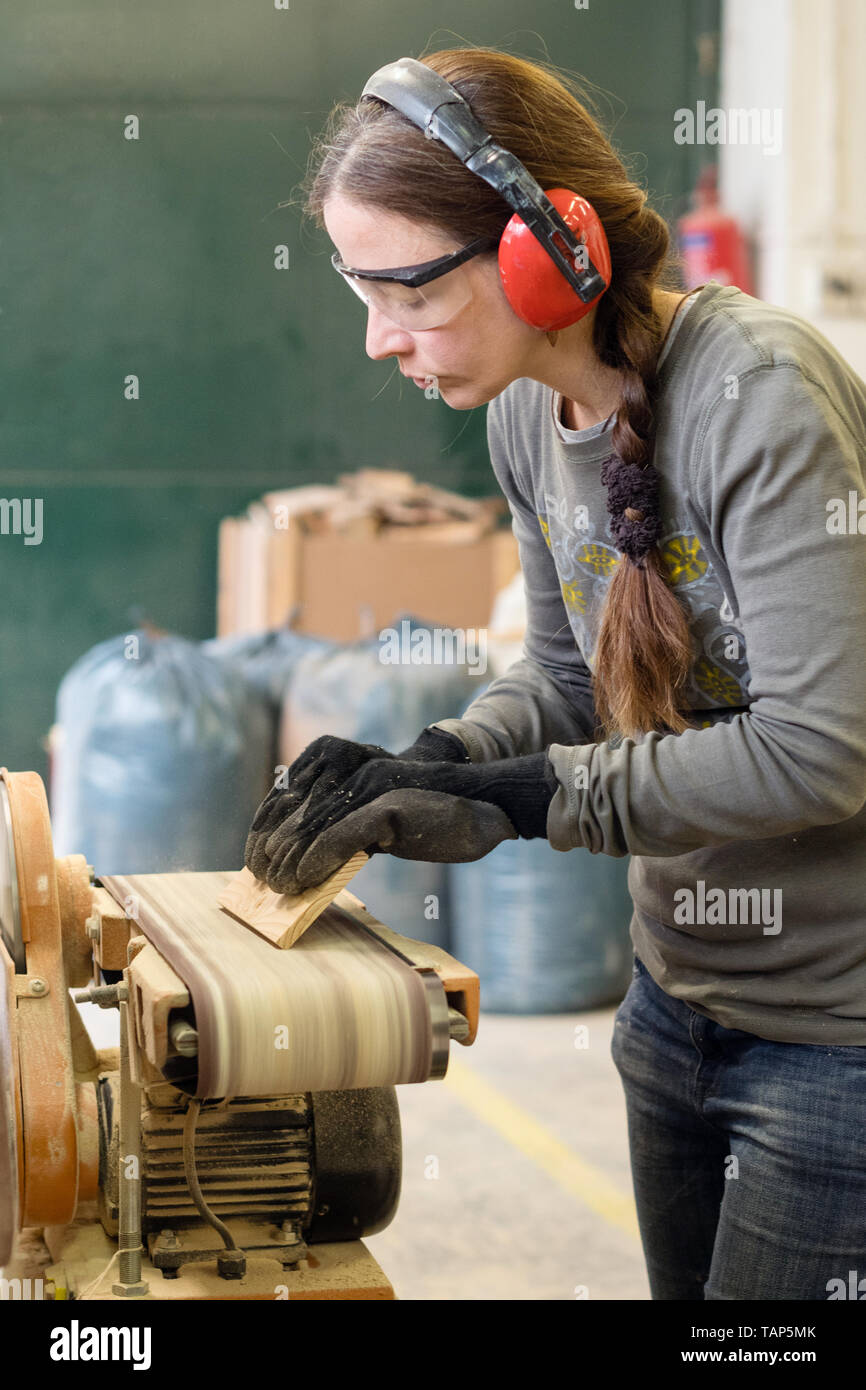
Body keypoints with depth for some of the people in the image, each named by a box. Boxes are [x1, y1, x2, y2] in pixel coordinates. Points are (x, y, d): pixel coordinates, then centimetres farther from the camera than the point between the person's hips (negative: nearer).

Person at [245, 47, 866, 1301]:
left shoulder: (758, 394, -24)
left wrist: (520, 793, -23)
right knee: (686, 1290, 19)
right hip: (679, 997, 8)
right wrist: (430, 765, -9)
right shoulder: (527, 408, 1)